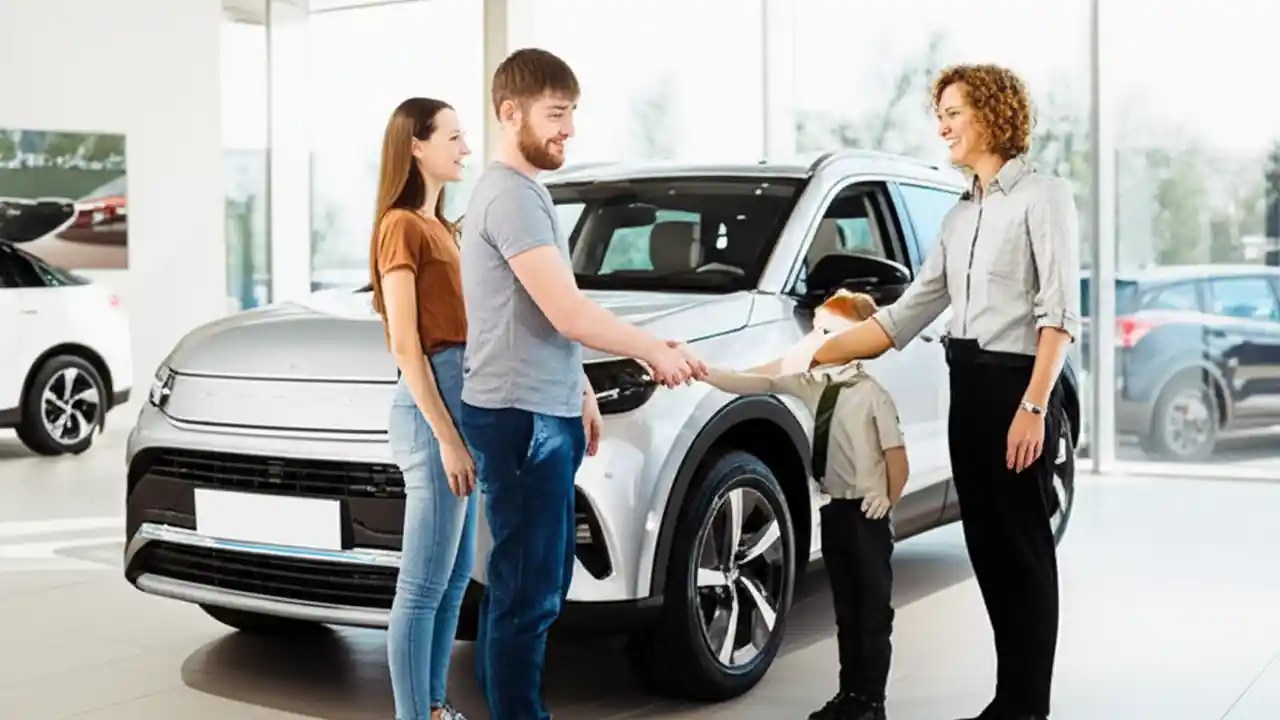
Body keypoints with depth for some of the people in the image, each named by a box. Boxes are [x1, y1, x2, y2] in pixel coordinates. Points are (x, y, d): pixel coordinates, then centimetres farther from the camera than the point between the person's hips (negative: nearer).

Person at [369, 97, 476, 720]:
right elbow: (405, 345, -15)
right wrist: (445, 435, -19)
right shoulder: (401, 226, -9)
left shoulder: (439, 227, 19)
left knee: (456, 577, 14)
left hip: (464, 398, 10)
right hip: (432, 403, -10)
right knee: (424, 585, -5)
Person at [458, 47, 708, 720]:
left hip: (543, 412, 10)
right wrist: (656, 353, -11)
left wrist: (579, 392, 21)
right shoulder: (511, 194, -16)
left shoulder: (524, 190, 16)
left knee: (536, 582, 16)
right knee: (528, 590, -5)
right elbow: (568, 313, -22)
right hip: (520, 417, -10)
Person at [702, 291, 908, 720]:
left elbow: (896, 458, -10)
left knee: (874, 612, 4)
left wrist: (887, 502, -1)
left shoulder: (872, 394, -14)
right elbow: (756, 383, -3)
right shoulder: (812, 384, 3)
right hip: (834, 511, 6)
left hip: (866, 514, -6)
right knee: (845, 611, 15)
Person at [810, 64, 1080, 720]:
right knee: (986, 546, 9)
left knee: (1022, 546, -3)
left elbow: (1059, 312, -11)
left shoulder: (1041, 196, -3)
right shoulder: (959, 216, 18)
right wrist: (812, 356, 9)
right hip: (968, 387, 8)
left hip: (1017, 384, -7)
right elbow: (905, 315, 15)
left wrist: (1034, 405, -20)